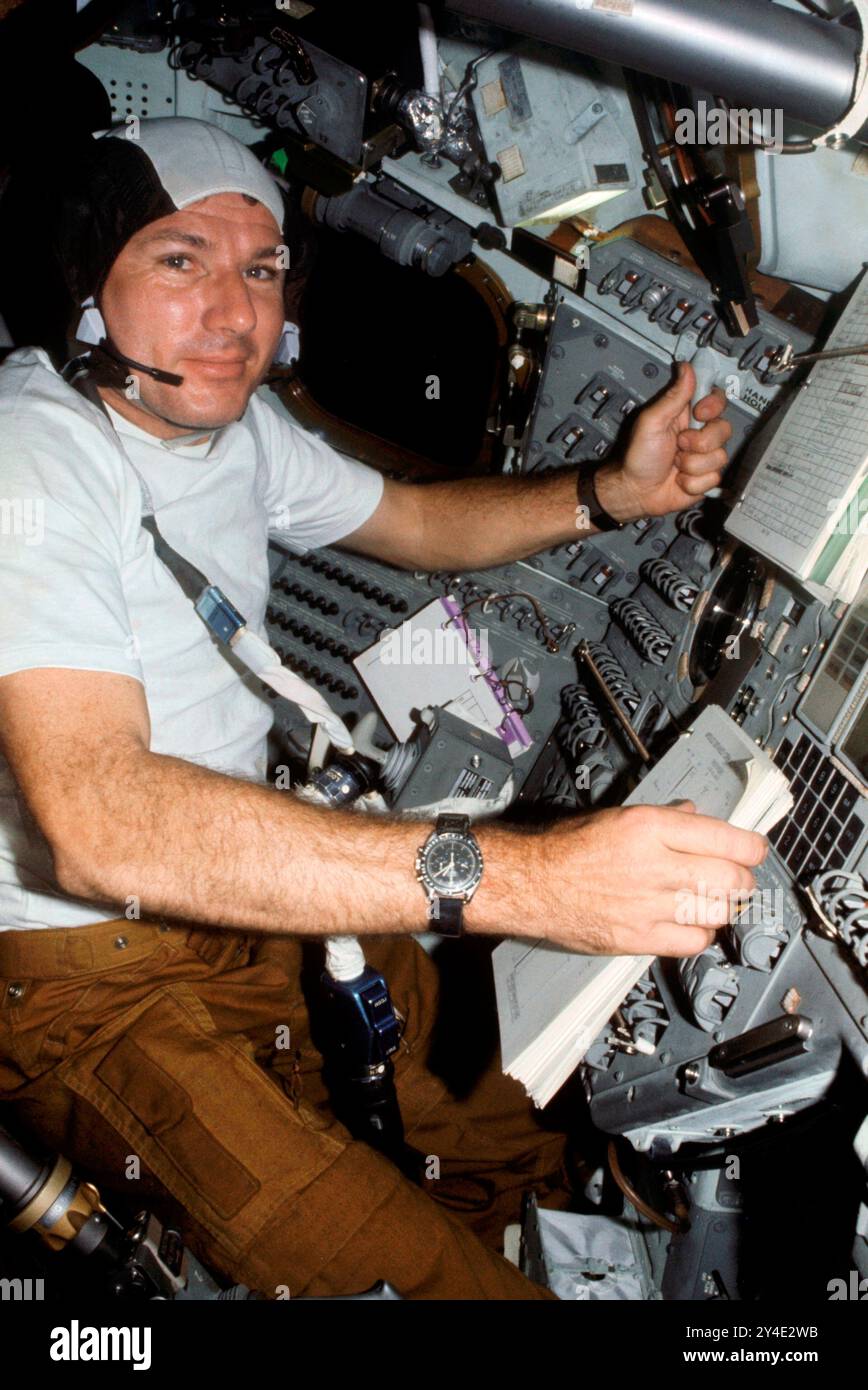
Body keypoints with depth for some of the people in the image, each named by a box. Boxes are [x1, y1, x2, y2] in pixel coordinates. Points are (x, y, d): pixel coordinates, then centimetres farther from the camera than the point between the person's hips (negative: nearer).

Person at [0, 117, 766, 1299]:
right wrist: (520, 877, -48)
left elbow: (413, 522, 19)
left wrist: (617, 492, -1)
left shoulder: (231, 419, 3)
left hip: (253, 889, 8)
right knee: (393, 1266, -21)